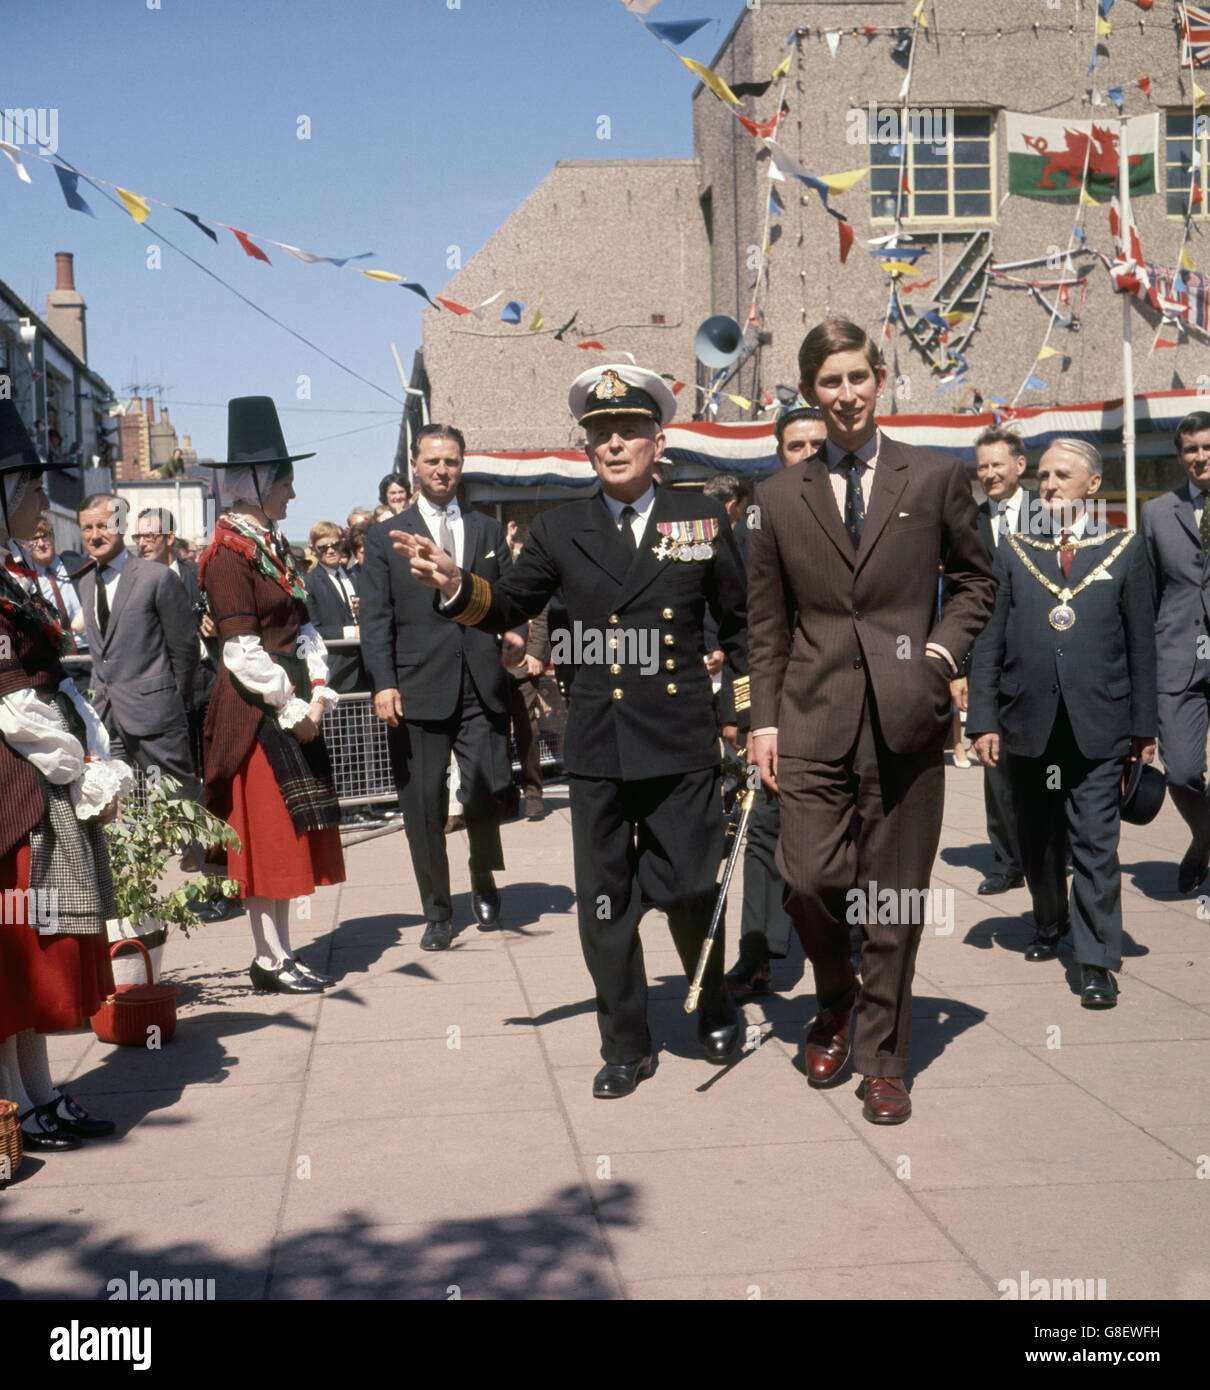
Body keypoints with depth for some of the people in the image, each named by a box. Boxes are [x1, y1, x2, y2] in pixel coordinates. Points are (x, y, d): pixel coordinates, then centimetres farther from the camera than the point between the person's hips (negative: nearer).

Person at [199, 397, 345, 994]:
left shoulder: (274, 546, 13)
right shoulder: (228, 555, -14)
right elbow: (243, 652, -18)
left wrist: (317, 693, -2)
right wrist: (292, 709, -14)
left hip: (293, 707, 9)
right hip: (257, 712, -9)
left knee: (288, 831, 12)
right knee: (263, 830, -2)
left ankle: (281, 952, 20)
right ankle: (269, 960, 7)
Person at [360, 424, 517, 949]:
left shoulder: (489, 531, 16)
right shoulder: (384, 538, 8)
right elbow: (375, 619, 2)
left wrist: (515, 640, -5)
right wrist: (383, 683, -10)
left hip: (482, 688, 1)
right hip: (418, 690, -1)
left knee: (489, 791, -5)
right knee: (424, 806, 1)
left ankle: (483, 882, 25)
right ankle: (437, 913, 16)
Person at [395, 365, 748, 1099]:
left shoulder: (704, 520, 4)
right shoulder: (562, 530, 6)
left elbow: (740, 624, 11)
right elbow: (512, 607, 12)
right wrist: (456, 586, -7)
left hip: (683, 744, -1)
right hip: (598, 753, 1)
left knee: (692, 889, 7)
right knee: (605, 904, 6)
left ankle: (715, 1009, 36)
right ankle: (627, 1045, 22)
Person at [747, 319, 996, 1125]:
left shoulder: (936, 478, 6)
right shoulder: (781, 497, 10)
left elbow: (977, 580, 14)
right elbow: (767, 624, 11)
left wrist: (943, 649, -3)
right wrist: (764, 718, 5)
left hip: (905, 717, -1)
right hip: (814, 717, 1)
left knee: (895, 894, 3)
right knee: (809, 880, -8)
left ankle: (882, 1058, 19)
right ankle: (837, 1001, 24)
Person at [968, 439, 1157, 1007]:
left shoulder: (1125, 550, 6)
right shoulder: (1013, 553, 8)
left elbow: (1141, 644, 5)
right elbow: (989, 642, 5)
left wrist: (1143, 726, 2)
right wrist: (984, 720, -2)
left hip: (1098, 726, -2)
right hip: (1028, 722, 2)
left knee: (1095, 843, -5)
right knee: (1038, 839, 14)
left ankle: (1097, 961, 1)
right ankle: (1049, 925, 36)